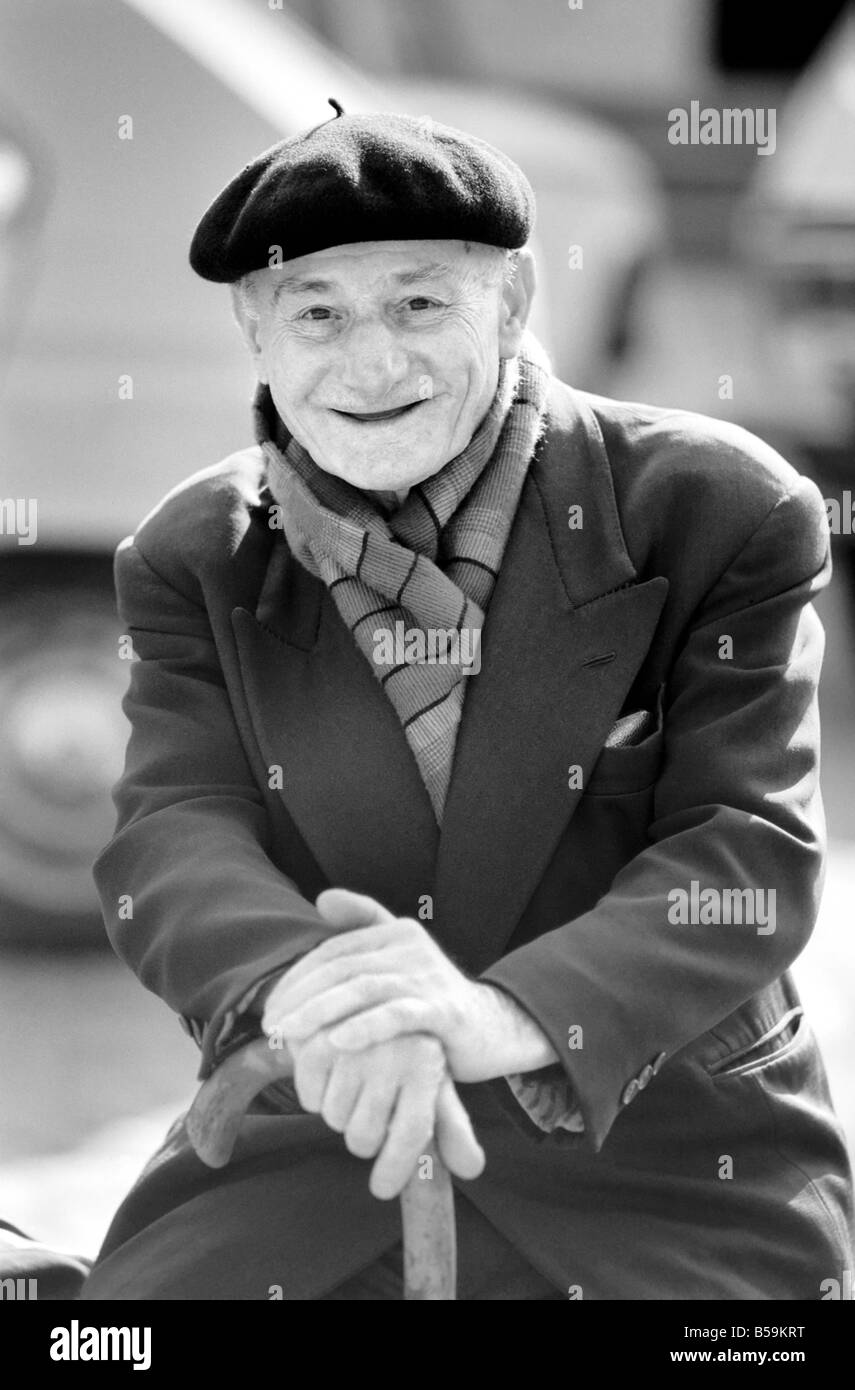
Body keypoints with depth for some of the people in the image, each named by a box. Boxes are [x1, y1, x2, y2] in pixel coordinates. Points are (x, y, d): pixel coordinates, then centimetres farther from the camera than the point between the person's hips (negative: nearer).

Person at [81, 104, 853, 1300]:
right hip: (306, 1153, 2)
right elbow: (175, 839, -11)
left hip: (665, 1176, -2)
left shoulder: (718, 514, -6)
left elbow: (750, 847, -14)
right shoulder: (196, 560, 3)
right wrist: (306, 994, -35)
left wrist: (504, 1014, -33)